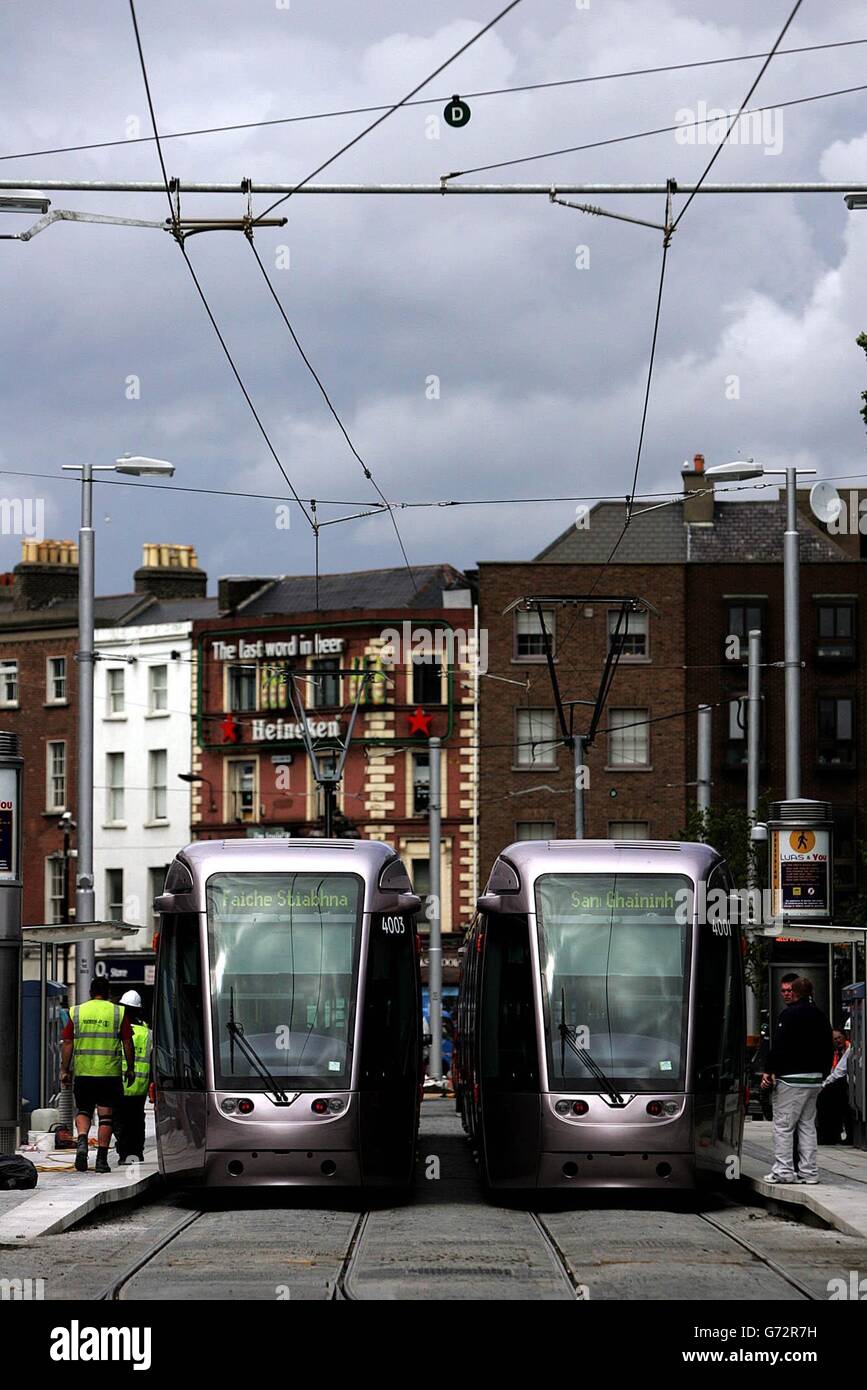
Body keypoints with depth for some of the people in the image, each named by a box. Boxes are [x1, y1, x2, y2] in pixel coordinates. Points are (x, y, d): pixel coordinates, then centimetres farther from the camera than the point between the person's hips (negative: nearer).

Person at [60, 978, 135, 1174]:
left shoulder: (76, 1012, 4)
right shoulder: (118, 1013, 1)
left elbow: (67, 1044, 2)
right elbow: (127, 1044, 0)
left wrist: (65, 1070, 6)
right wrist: (130, 1069, 9)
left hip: (83, 1072, 1)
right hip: (110, 1072, -1)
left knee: (83, 1111, 15)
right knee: (106, 1115, 3)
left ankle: (82, 1142, -12)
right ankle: (101, 1159, 1)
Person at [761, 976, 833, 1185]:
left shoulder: (789, 1014, -10)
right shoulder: (820, 1016, 13)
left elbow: (779, 1047, -16)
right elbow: (828, 1048, 18)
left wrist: (770, 1071, -9)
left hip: (792, 1078, -7)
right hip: (815, 1079, 7)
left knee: (783, 1125, -3)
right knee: (807, 1125, 13)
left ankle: (783, 1171, -7)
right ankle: (808, 1172, 11)